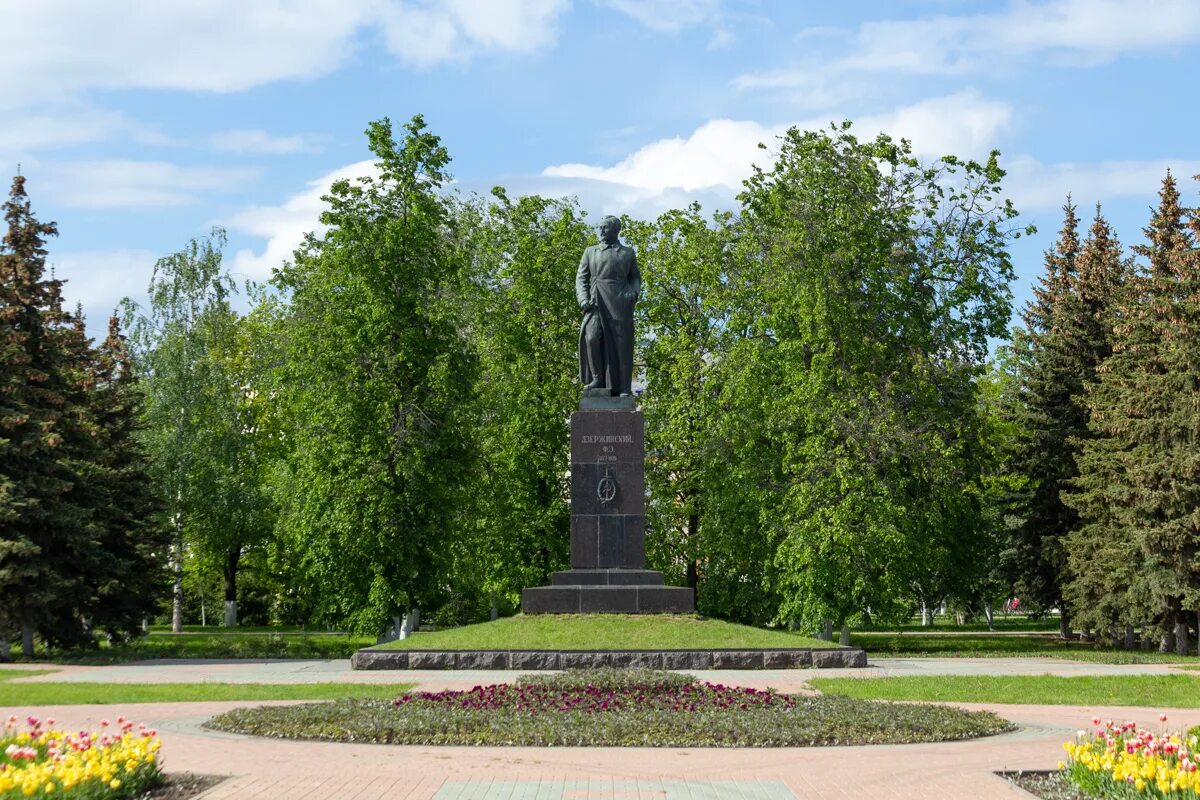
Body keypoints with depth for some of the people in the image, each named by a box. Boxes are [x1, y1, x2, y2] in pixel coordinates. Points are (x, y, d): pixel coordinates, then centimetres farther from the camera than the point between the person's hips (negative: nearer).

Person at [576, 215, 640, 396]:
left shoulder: (628, 253, 17)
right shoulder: (591, 252, 17)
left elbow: (635, 278, 18)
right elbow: (581, 278, 11)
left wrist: (634, 292, -4)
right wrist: (583, 299, -6)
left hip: (620, 301, 0)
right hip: (597, 300, 0)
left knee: (622, 343, -7)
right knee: (592, 337, -20)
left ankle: (624, 388, -6)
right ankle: (597, 378, -11)